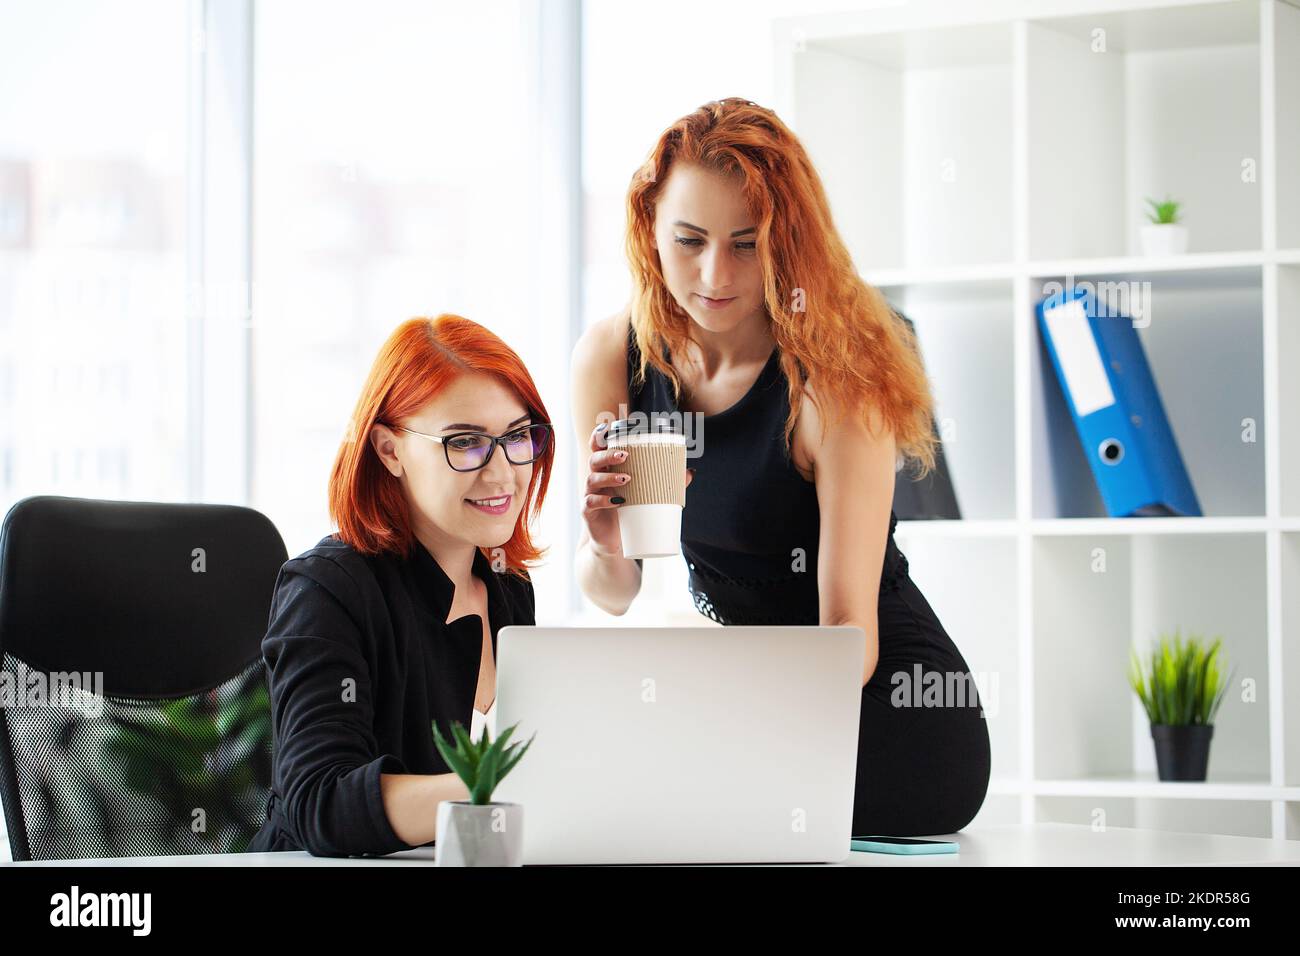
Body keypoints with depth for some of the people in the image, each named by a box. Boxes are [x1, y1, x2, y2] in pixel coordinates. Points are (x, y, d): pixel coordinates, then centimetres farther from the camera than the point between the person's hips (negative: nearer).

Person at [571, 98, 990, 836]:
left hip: (887, 723, -5)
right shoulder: (612, 358, -6)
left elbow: (850, 627, -24)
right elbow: (615, 595, 1)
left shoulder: (833, 381, -21)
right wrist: (606, 548, -23)